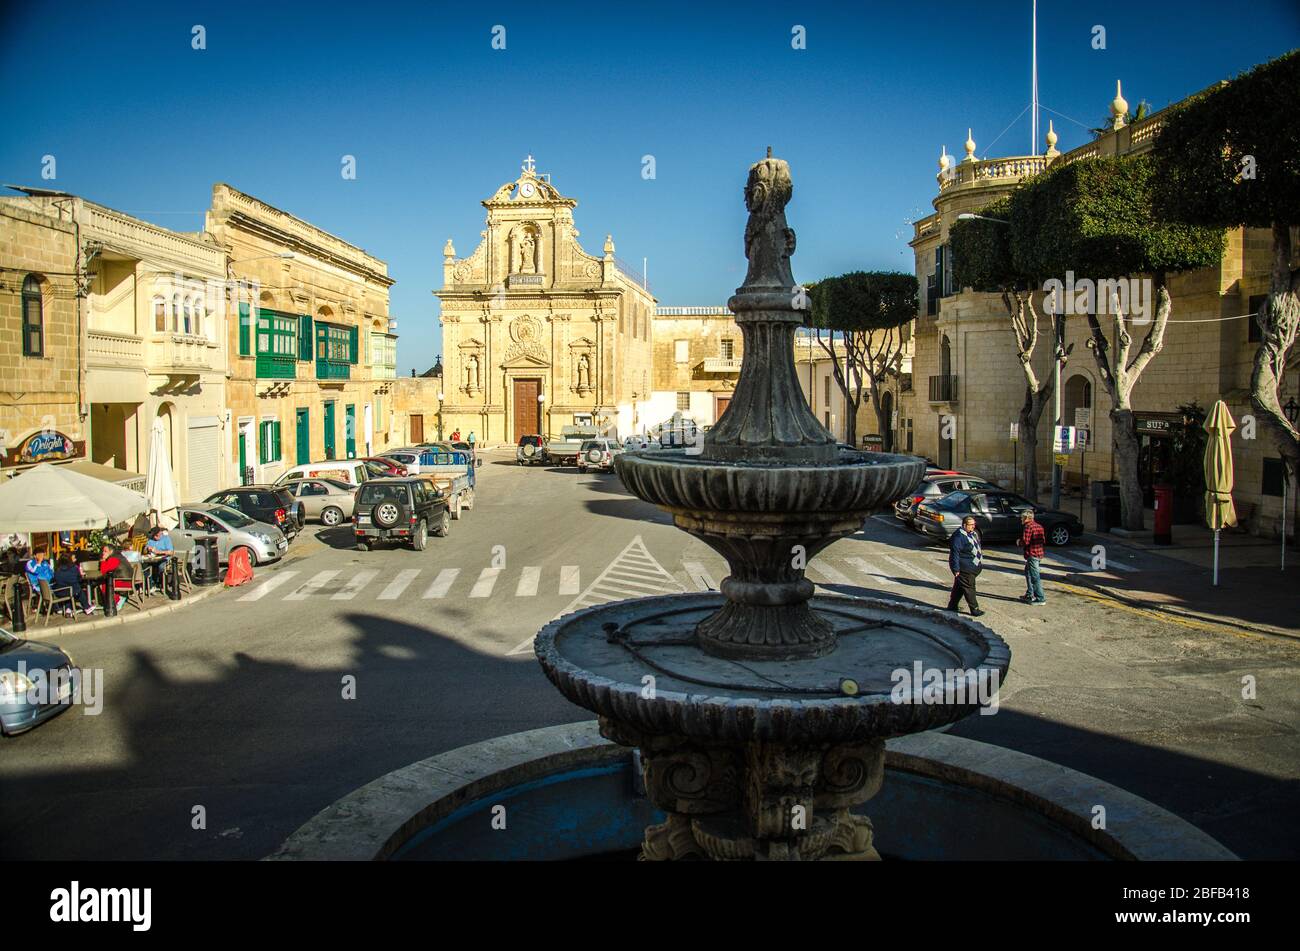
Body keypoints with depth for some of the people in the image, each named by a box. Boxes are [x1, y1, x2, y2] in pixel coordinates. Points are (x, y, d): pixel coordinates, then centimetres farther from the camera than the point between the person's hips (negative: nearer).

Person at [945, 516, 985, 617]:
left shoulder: (974, 533, 11)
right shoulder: (958, 536, -19)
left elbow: (977, 547, 27)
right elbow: (954, 553, -20)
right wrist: (956, 569, -20)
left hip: (973, 567, 9)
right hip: (964, 568, -9)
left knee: (959, 587, 16)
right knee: (969, 588, -3)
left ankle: (952, 606, 24)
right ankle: (974, 609, 3)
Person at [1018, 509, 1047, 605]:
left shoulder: (1028, 527, -15)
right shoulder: (1039, 526, 13)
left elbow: (1025, 541, -21)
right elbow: (1043, 540, 16)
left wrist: (1019, 542, -2)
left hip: (1032, 555, -10)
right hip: (1039, 553, 10)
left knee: (1035, 577, -5)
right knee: (1028, 574, 22)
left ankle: (1041, 598, -3)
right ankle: (1029, 595, 29)